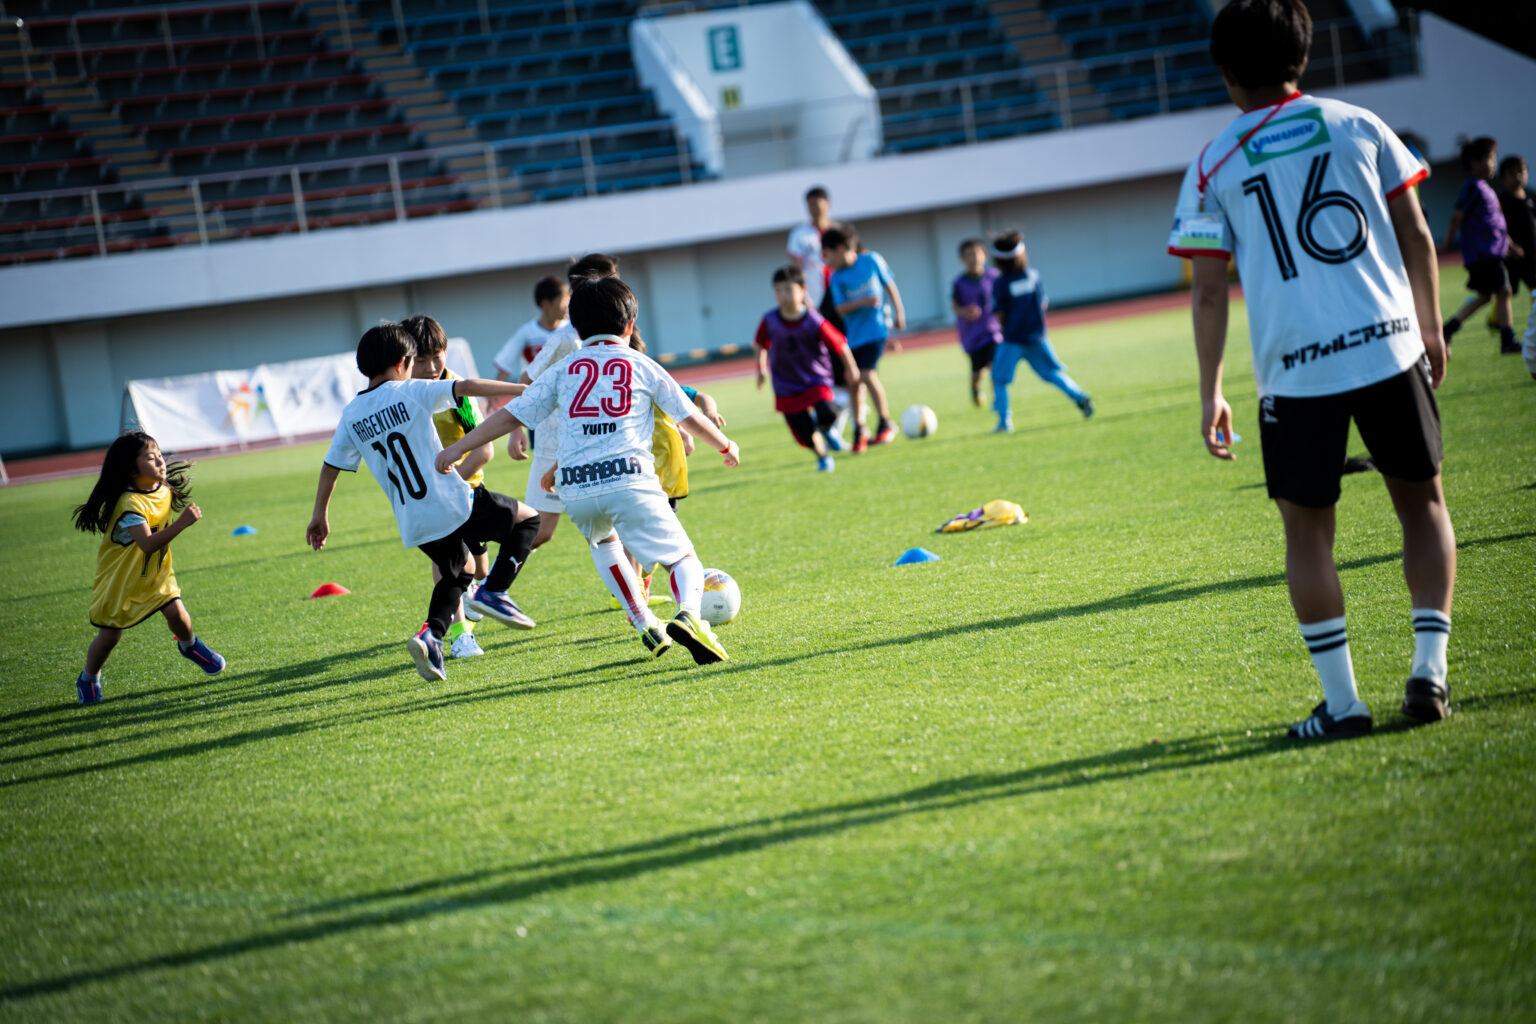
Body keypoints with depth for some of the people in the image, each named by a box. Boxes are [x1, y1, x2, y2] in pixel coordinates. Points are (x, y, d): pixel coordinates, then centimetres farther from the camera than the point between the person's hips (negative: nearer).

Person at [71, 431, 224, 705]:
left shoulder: (165, 491, -6)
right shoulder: (130, 503, -32)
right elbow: (147, 543, -44)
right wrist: (181, 523, -49)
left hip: (156, 572, 6)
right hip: (121, 578, -6)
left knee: (177, 613, -9)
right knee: (110, 634, 1)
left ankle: (189, 646, 26)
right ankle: (88, 679, 27)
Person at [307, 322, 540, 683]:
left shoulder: (351, 414, 8)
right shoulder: (413, 392, -4)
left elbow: (331, 466, 12)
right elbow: (468, 387, -12)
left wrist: (320, 515, 23)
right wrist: (522, 390, -10)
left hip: (414, 526, 5)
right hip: (455, 505, -5)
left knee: (456, 571, 29)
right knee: (527, 519, 13)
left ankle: (432, 633, 4)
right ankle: (492, 592, -2)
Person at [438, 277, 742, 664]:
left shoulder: (563, 369, 16)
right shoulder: (642, 365, 14)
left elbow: (511, 414, 12)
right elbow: (691, 418, 20)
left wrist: (457, 447, 20)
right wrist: (726, 445, 38)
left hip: (575, 490, 3)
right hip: (628, 480, -3)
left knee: (604, 541, 34)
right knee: (683, 559, 2)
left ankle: (645, 625, 24)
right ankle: (688, 616, -31)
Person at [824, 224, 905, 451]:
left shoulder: (872, 260, -4)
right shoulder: (837, 278, -2)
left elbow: (889, 285, 6)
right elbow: (840, 308, -9)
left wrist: (898, 313, 6)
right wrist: (863, 302, -23)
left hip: (875, 328, -3)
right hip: (853, 334, 3)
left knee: (868, 375, -18)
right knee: (854, 382, 5)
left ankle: (886, 424, -7)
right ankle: (859, 431, 18)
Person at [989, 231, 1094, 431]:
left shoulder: (1000, 284, -12)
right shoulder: (1033, 275, -1)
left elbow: (1001, 316, -11)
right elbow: (1043, 304, 6)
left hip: (1012, 339, -4)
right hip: (1036, 337, 4)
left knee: (999, 380, 7)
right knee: (1052, 373, 12)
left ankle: (1004, 421, -1)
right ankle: (1079, 396, -7)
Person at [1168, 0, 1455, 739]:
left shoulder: (1213, 166, 3)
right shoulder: (1356, 125, 7)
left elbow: (1209, 293, 2)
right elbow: (1416, 237, 8)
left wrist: (1211, 393, 9)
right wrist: (1431, 329, 20)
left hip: (1294, 369, -1)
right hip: (1388, 346, 1)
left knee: (1306, 531, 9)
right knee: (1421, 500, 16)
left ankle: (1342, 703, 6)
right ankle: (1429, 668, 6)